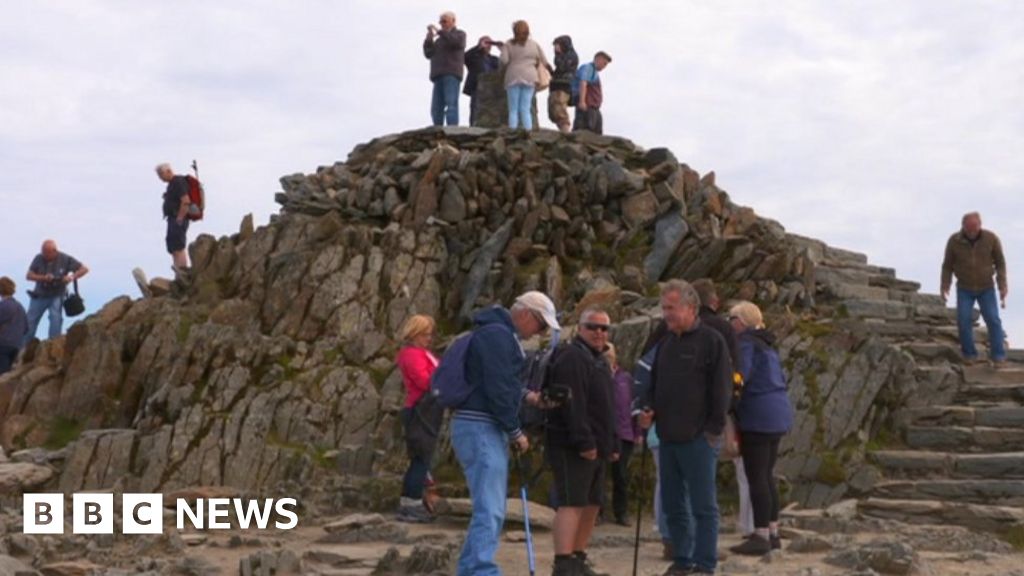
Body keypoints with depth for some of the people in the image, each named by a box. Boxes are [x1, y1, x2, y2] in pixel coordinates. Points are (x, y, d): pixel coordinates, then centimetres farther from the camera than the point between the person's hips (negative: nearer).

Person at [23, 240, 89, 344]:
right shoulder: (39, 258, -10)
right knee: (30, 321, 4)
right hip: (39, 296, 2)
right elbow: (29, 275, -10)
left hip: (56, 296, -2)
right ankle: (23, 347, 16)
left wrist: (72, 277, -27)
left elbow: (84, 269, -10)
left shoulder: (65, 259, -13)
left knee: (56, 317, -20)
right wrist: (43, 278, -28)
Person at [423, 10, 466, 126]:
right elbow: (429, 54, 19)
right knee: (436, 107, -3)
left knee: (451, 104, -19)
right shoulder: (439, 39, 28)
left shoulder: (460, 34, 13)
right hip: (439, 76, 6)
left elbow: (456, 42, -11)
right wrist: (429, 39, 6)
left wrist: (439, 31, -8)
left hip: (452, 74, -6)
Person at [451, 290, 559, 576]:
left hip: (485, 429, 11)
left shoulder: (502, 335, 20)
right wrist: (515, 432, -12)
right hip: (480, 428, -11)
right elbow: (496, 389, -18)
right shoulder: (497, 334, -13)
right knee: (490, 510, -14)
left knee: (490, 509, 14)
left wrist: (526, 397, 17)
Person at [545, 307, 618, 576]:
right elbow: (572, 405, -22)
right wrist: (584, 442, -25)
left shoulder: (599, 360, 21)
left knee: (591, 505, 13)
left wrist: (612, 444, 23)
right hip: (573, 447, -10)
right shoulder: (572, 358, -12)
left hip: (594, 447, 10)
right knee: (571, 503, -14)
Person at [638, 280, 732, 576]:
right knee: (673, 504, 11)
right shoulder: (666, 343, 15)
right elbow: (655, 383, 23)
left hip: (698, 439, -7)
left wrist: (713, 430, -11)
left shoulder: (711, 341, -6)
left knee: (703, 505, -2)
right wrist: (649, 409, 4)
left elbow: (722, 389, -9)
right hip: (668, 438, 7)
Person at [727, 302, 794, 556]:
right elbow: (780, 379, 20)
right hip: (777, 414, 9)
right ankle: (773, 533, 17)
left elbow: (739, 376, -21)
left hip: (758, 417, -9)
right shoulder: (766, 344, 17)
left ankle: (761, 537, -4)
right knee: (767, 475, 14)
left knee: (756, 478, -5)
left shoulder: (746, 343, -11)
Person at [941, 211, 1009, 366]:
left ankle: (998, 356, -1)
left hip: (986, 288, 0)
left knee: (993, 320, -11)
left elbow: (1000, 263, -7)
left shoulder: (991, 238, -19)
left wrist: (1003, 287, -16)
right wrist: (944, 288, -14)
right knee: (964, 320, -12)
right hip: (964, 289, 0)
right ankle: (970, 354, 4)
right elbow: (947, 265, -5)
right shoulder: (954, 241, -18)